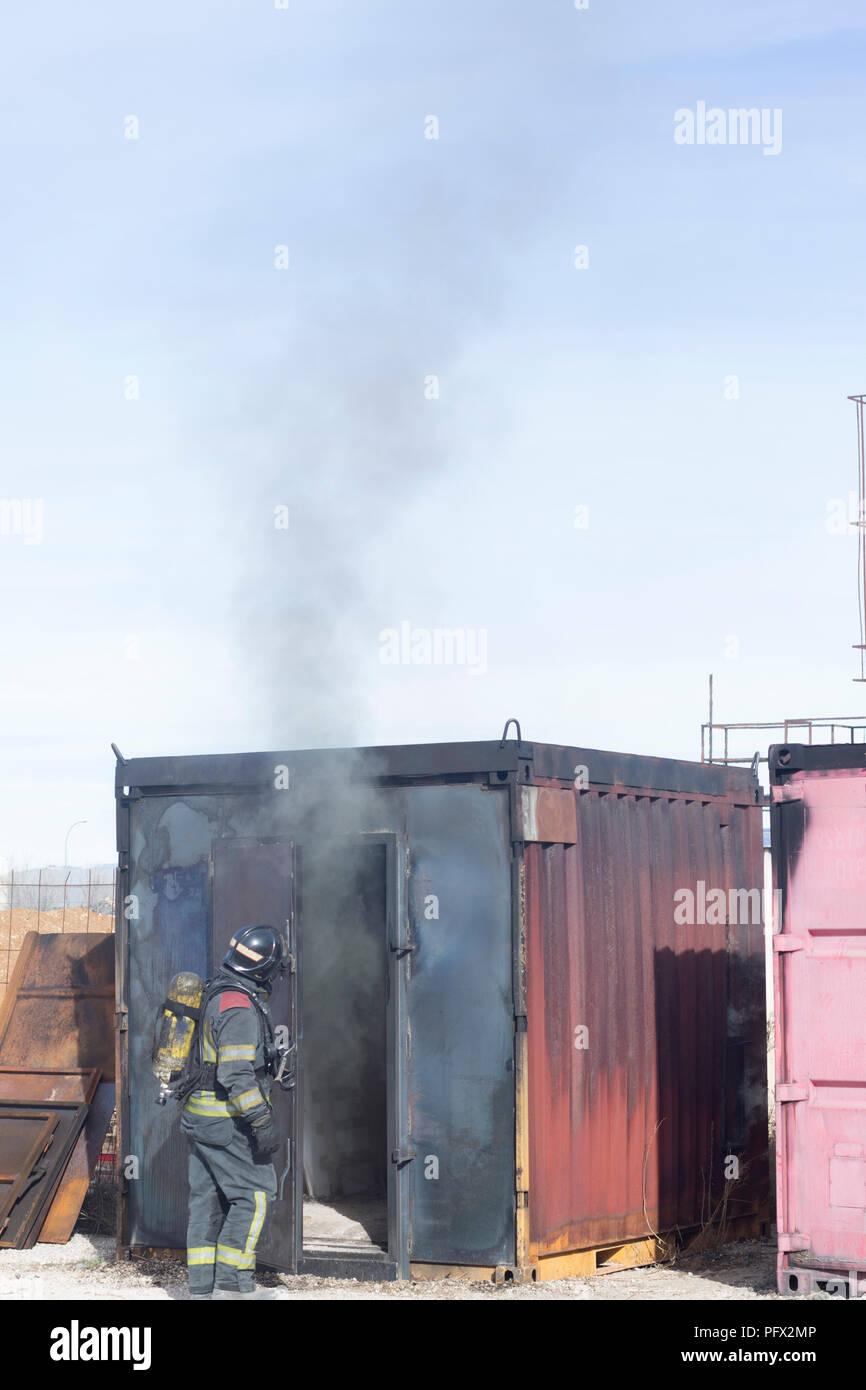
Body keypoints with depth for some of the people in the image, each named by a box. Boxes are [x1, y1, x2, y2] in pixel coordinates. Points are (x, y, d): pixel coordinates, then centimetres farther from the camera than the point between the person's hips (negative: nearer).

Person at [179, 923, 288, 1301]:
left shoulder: (217, 993, 13)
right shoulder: (239, 1007, -19)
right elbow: (237, 1075, -24)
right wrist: (262, 1123, -22)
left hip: (199, 1114, 10)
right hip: (225, 1119, -10)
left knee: (207, 1198, 10)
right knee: (254, 1193, -5)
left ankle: (203, 1286, 13)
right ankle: (231, 1282, -7)